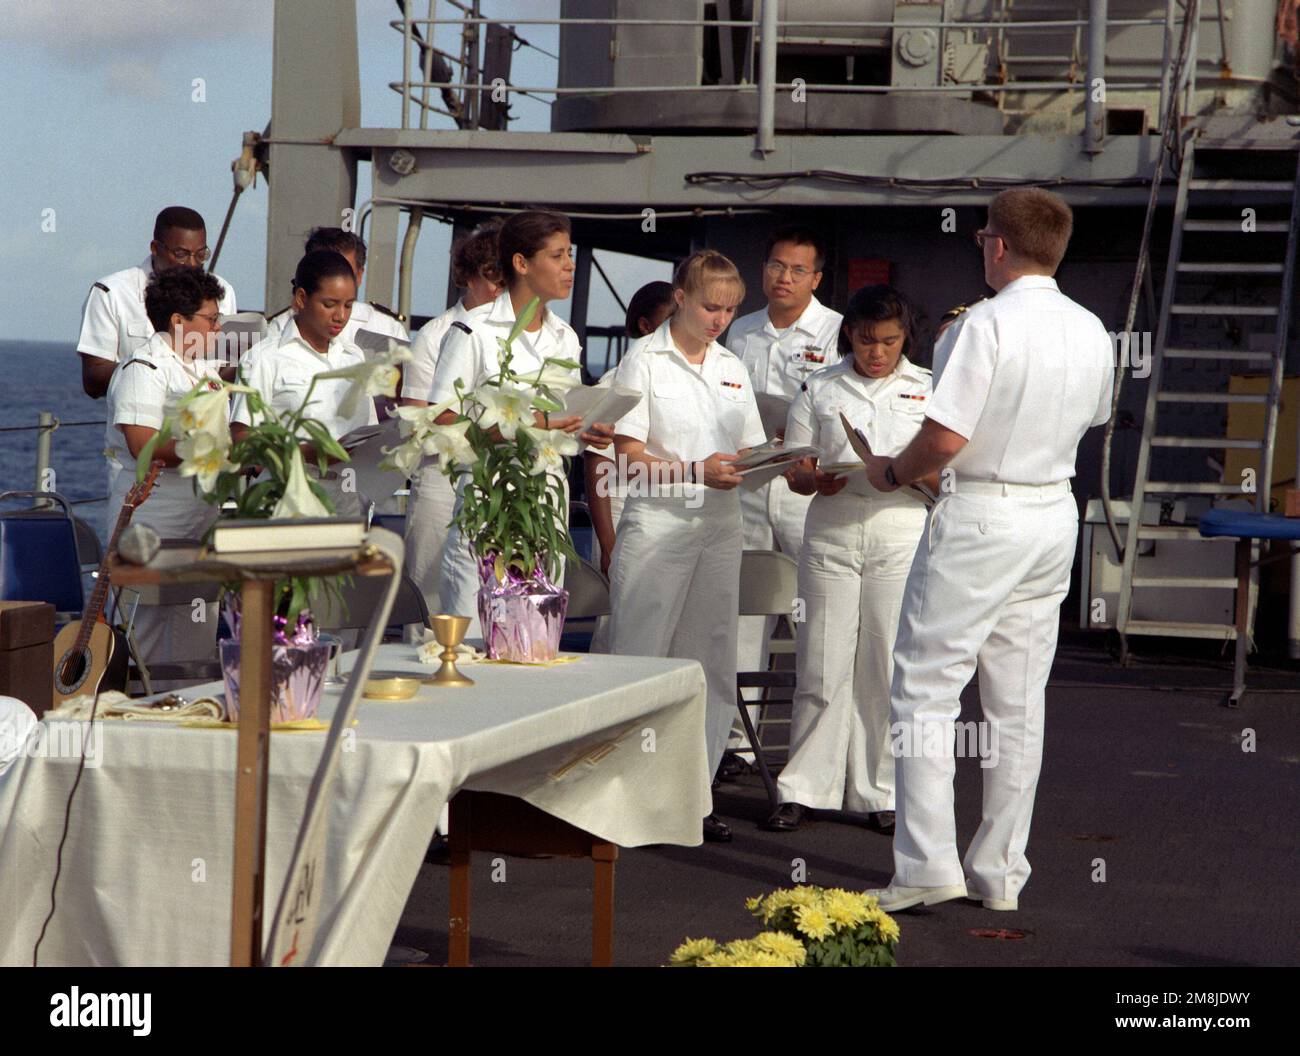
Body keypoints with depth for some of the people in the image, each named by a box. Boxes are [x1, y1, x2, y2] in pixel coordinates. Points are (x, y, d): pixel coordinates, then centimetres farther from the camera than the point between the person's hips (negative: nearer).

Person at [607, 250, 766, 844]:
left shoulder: (732, 369, 16)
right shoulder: (644, 362, -2)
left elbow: (749, 452, 17)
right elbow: (629, 457, -9)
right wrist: (698, 470, -20)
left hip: (719, 527, 6)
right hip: (656, 527, -6)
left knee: (711, 664, 6)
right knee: (640, 661, -6)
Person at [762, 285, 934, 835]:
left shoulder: (928, 390, 8)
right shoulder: (819, 388, 10)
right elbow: (794, 473, 10)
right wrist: (817, 480, -13)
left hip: (901, 538, 0)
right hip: (831, 536, 1)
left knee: (887, 668, 0)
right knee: (822, 666, -2)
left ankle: (881, 793, 9)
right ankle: (803, 789, 5)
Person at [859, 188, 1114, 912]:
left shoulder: (987, 325, -16)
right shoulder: (1092, 331, 7)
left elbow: (945, 438, -20)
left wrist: (892, 472, -2)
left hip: (981, 518, -7)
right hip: (1056, 511, 7)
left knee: (926, 689, -1)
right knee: (1020, 701, 11)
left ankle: (928, 865, -6)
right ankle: (1001, 872, 15)